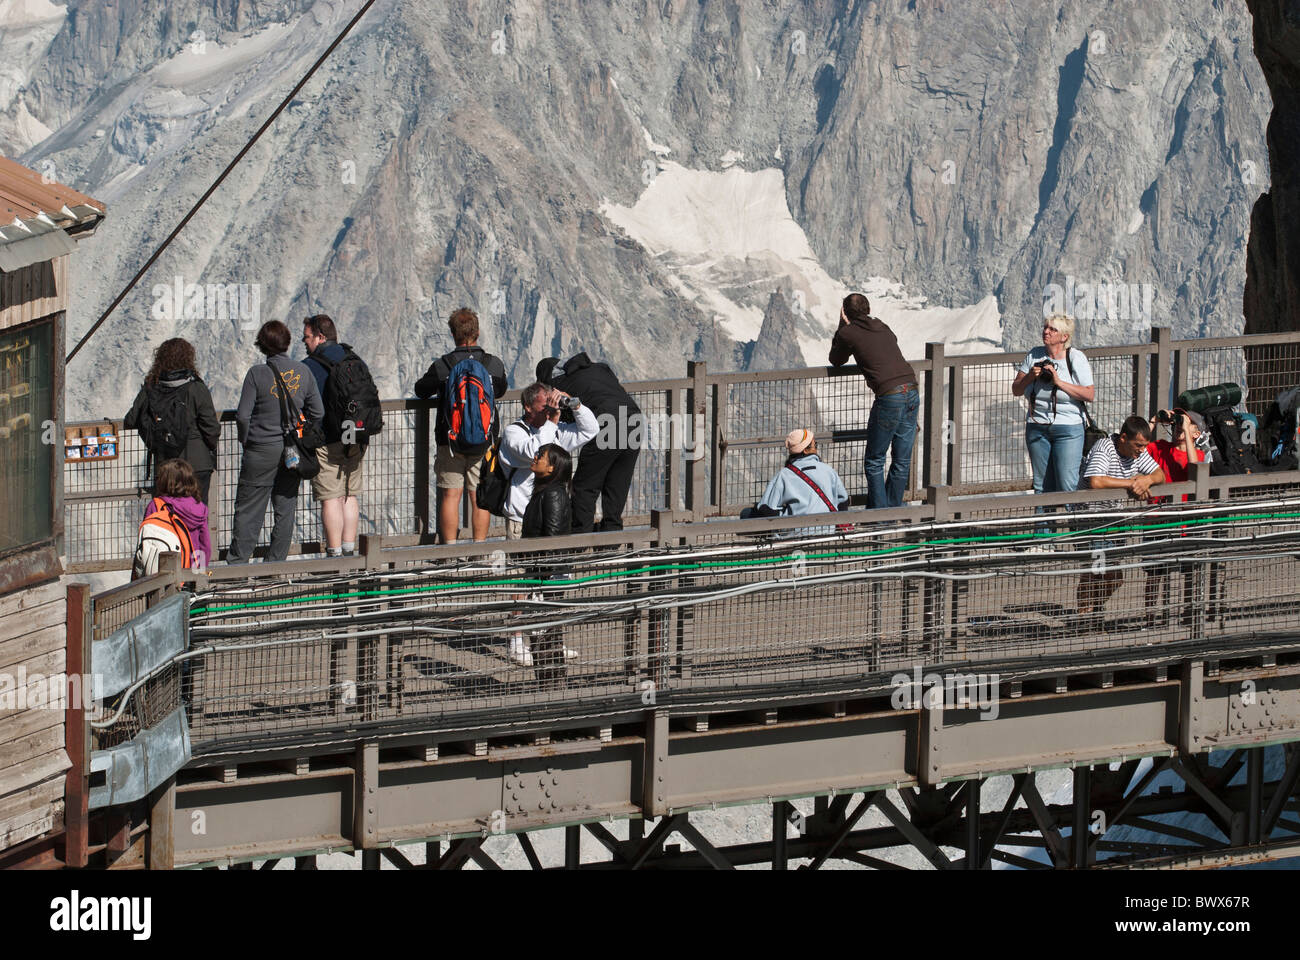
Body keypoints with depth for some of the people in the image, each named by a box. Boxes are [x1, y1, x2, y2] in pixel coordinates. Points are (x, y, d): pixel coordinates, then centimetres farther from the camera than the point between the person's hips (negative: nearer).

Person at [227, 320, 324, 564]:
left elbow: (243, 415, -11)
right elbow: (317, 413, 4)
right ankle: (276, 561, 12)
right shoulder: (302, 372, 0)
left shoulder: (257, 373, -10)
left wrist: (246, 442, 5)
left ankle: (236, 560, 0)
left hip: (261, 452, -3)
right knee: (285, 509, 10)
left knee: (248, 509, 2)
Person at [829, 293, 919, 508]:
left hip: (889, 397, -6)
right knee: (902, 460, 13)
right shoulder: (882, 328, 18)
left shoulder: (848, 333, 2)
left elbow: (836, 361, 18)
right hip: (912, 392, 6)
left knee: (874, 460, 5)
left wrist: (842, 327, 22)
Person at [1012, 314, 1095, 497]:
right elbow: (1016, 390, 9)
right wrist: (1030, 377, -11)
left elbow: (1090, 395, -11)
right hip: (1037, 427, 4)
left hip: (1068, 429, -4)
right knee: (1042, 486, 7)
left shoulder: (1076, 358, -4)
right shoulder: (1034, 355, 6)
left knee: (1066, 486, -10)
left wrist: (1059, 382, -17)